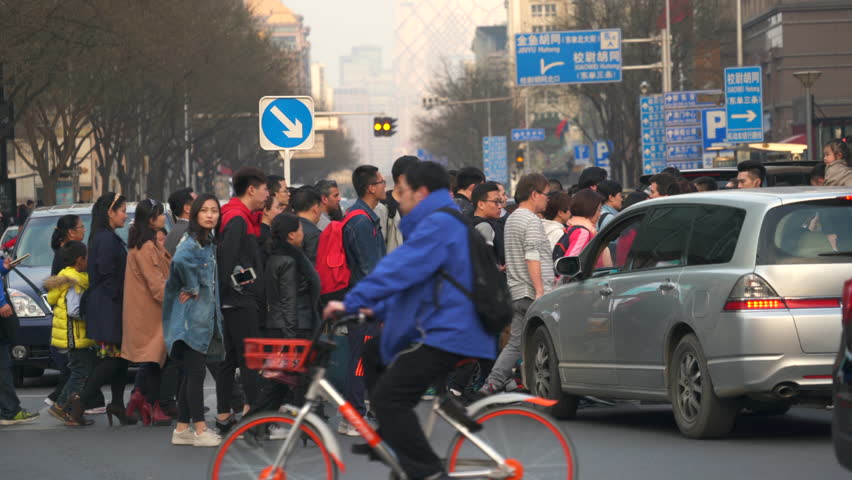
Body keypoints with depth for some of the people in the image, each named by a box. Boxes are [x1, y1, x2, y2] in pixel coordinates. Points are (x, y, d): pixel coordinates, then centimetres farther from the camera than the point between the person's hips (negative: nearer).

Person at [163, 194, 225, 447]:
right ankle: (200, 430, -5)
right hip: (193, 315, -9)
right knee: (195, 372, -6)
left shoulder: (209, 243, 15)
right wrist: (192, 288, -24)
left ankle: (182, 429, 16)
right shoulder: (193, 242, -14)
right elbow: (180, 260, -35)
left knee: (190, 374, 11)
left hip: (205, 317, 9)